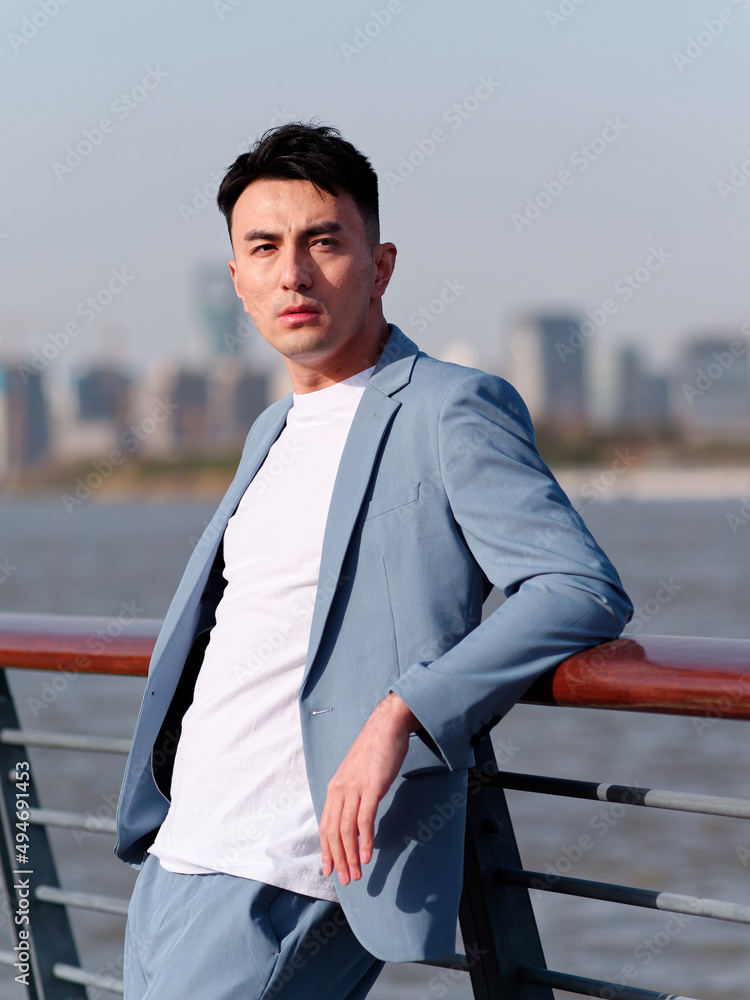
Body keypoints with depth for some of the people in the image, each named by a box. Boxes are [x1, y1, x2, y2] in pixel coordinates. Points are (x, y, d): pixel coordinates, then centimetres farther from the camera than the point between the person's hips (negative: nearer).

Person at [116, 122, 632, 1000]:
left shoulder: (452, 411, -7)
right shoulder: (273, 434, 18)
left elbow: (584, 591, -18)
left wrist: (399, 714, -28)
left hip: (286, 883, -8)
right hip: (176, 853, 9)